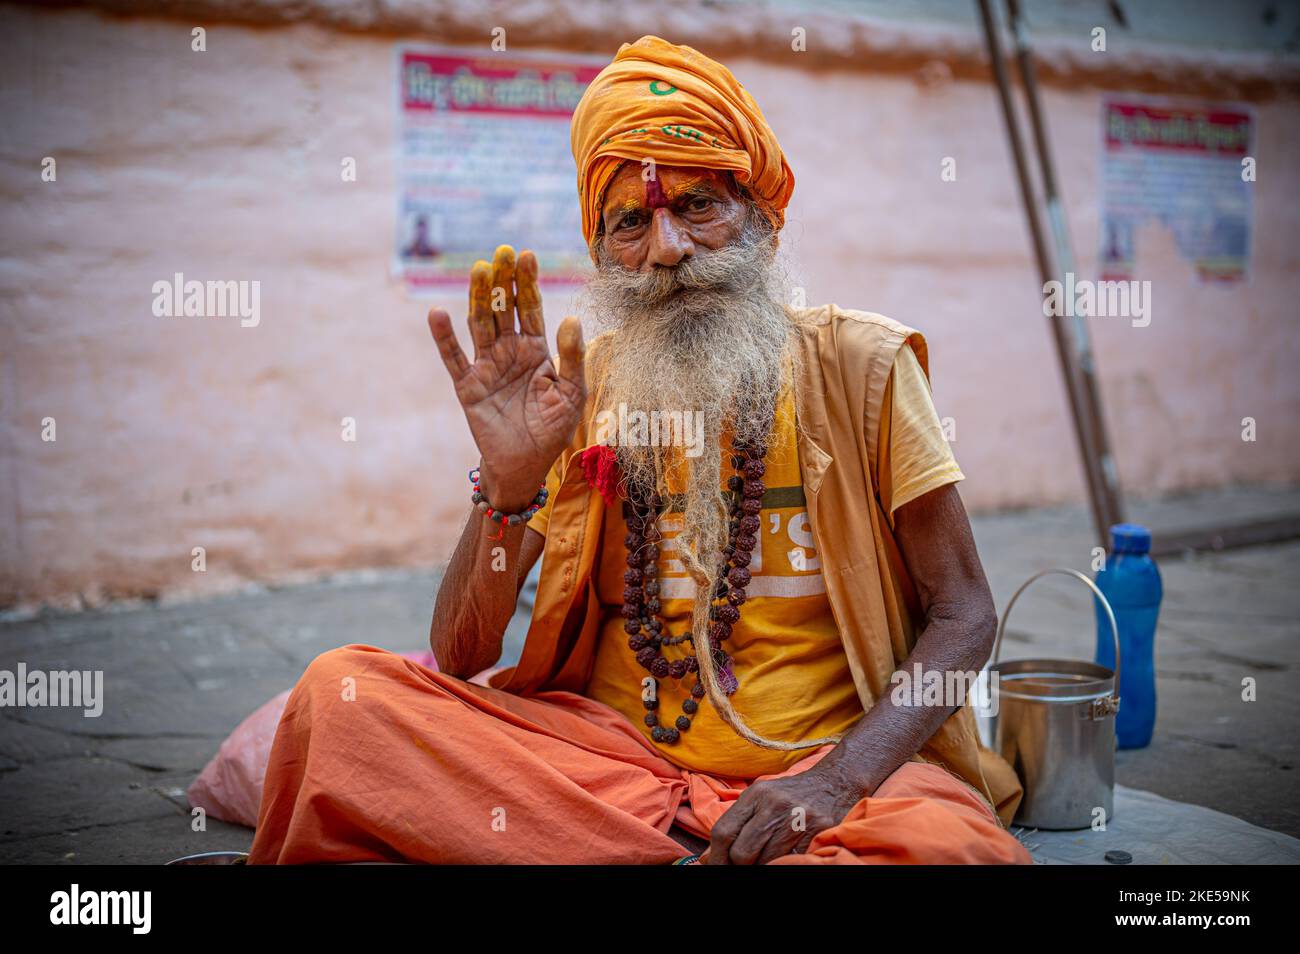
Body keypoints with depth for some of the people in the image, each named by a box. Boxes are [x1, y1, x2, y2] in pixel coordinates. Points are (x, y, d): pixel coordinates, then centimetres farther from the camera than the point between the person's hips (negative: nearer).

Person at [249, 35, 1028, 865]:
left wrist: (836, 779, -19)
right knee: (341, 692, -20)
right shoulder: (585, 387, 5)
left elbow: (964, 616, -2)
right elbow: (459, 662, 1)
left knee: (954, 843, -35)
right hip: (616, 753, 1)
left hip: (820, 756, -1)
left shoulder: (854, 364, 0)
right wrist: (510, 485, -19)